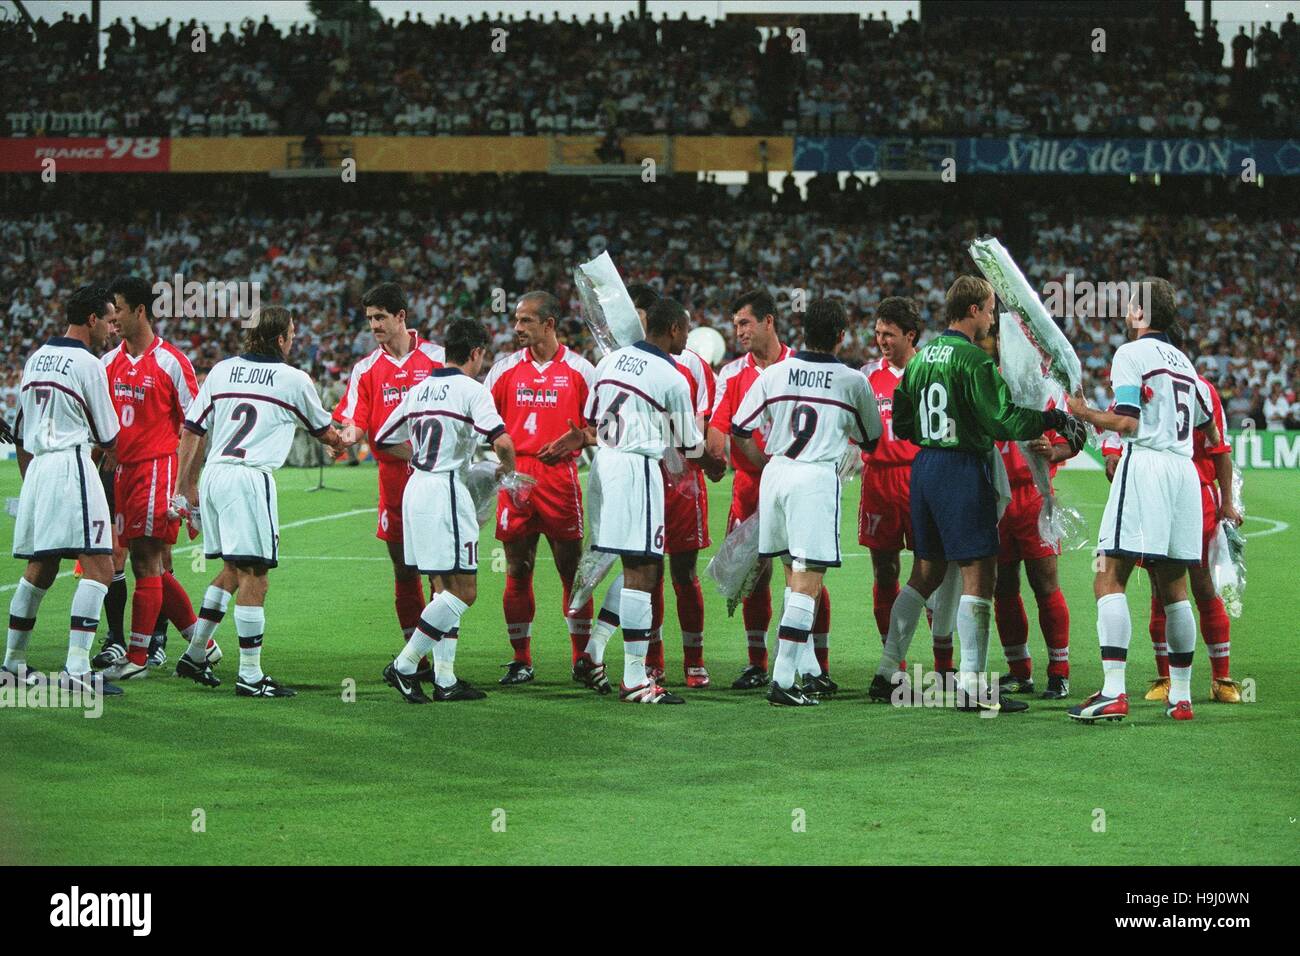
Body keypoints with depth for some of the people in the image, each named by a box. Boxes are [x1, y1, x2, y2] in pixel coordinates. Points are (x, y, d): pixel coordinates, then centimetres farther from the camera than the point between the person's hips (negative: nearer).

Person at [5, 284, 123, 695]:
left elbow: (21, 437, 20)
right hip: (71, 464, -8)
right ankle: (77, 669, -20)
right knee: (98, 567, -10)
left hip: (36, 467, 8)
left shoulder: (36, 358, 15)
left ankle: (13, 663, 25)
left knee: (39, 569, 19)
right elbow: (108, 441, -1)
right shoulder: (87, 365, -7)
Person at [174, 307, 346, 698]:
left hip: (212, 475, 6)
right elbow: (323, 431, 18)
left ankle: (195, 653, 24)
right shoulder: (294, 380, 2)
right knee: (252, 575, -4)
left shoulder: (221, 370, 13)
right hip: (249, 477, -6)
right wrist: (340, 445, 41)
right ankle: (250, 676, -4)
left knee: (232, 569, 20)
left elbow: (192, 431, 11)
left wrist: (186, 486, 18)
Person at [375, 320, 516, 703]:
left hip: (416, 487, 8)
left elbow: (385, 441, 21)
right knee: (464, 590, -4)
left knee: (448, 587, 14)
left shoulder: (420, 389, 14)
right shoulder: (471, 390, -8)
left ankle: (445, 678, 11)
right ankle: (404, 665, -8)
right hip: (446, 490, -8)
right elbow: (502, 441, -20)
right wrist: (508, 468, 0)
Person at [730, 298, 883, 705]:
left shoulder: (774, 374, 5)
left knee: (794, 576, 19)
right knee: (807, 584, -5)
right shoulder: (853, 382, -1)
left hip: (775, 474, 4)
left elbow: (740, 430, 5)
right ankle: (782, 680, -11)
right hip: (817, 478, -4)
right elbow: (871, 440, 14)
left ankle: (806, 666, 23)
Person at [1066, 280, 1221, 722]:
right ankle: (1181, 697, 12)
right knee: (1174, 588, 12)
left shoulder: (1131, 354, -3)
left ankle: (1113, 692, -21)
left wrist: (1084, 412, 1)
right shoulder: (1182, 361, 20)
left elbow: (1126, 423, -12)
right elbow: (1211, 433, 28)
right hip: (1183, 469, 8)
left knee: (1109, 579, -10)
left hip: (1145, 464, -8)